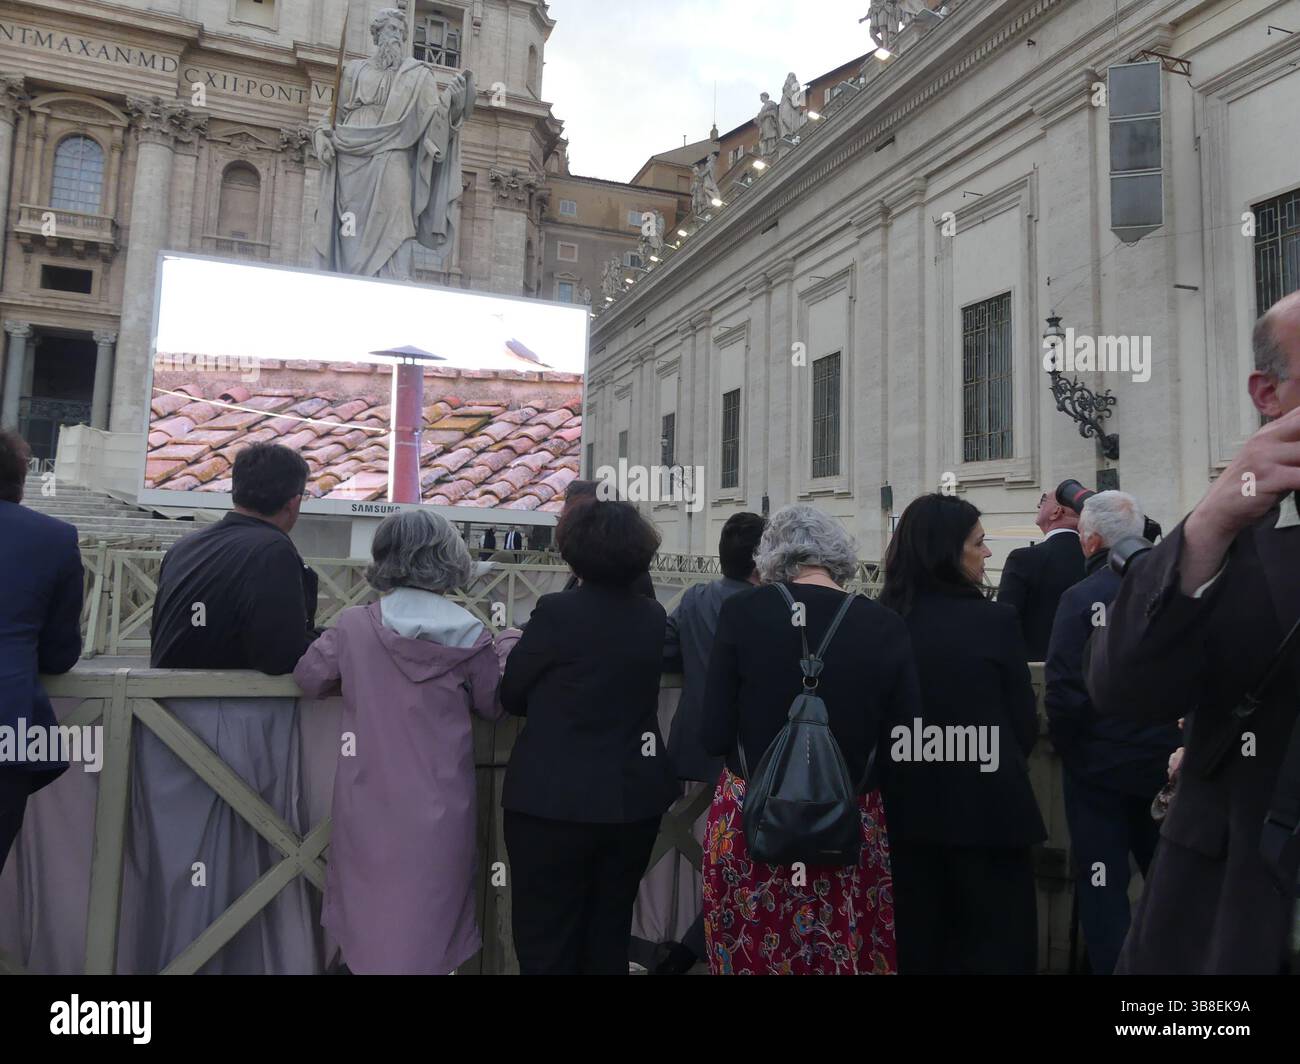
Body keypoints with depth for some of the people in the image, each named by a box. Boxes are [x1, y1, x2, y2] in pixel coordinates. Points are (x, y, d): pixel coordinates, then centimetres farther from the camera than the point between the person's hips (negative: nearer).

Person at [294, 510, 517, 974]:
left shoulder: (354, 626, -8)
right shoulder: (470, 635, -9)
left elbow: (309, 677, 5)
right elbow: (493, 705, 4)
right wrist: (508, 649, 18)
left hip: (370, 800, 1)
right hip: (439, 805, -1)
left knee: (372, 904, 17)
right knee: (429, 911, 12)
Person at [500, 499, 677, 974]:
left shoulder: (556, 611, -15)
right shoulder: (654, 617, 0)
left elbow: (511, 696, -4)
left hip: (554, 801, -5)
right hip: (634, 801, 5)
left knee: (545, 947, 8)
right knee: (610, 941, 19)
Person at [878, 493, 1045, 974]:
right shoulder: (995, 620, -14)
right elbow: (1024, 724, -3)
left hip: (906, 807, 4)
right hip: (986, 806, -4)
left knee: (916, 942, 17)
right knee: (996, 945, 12)